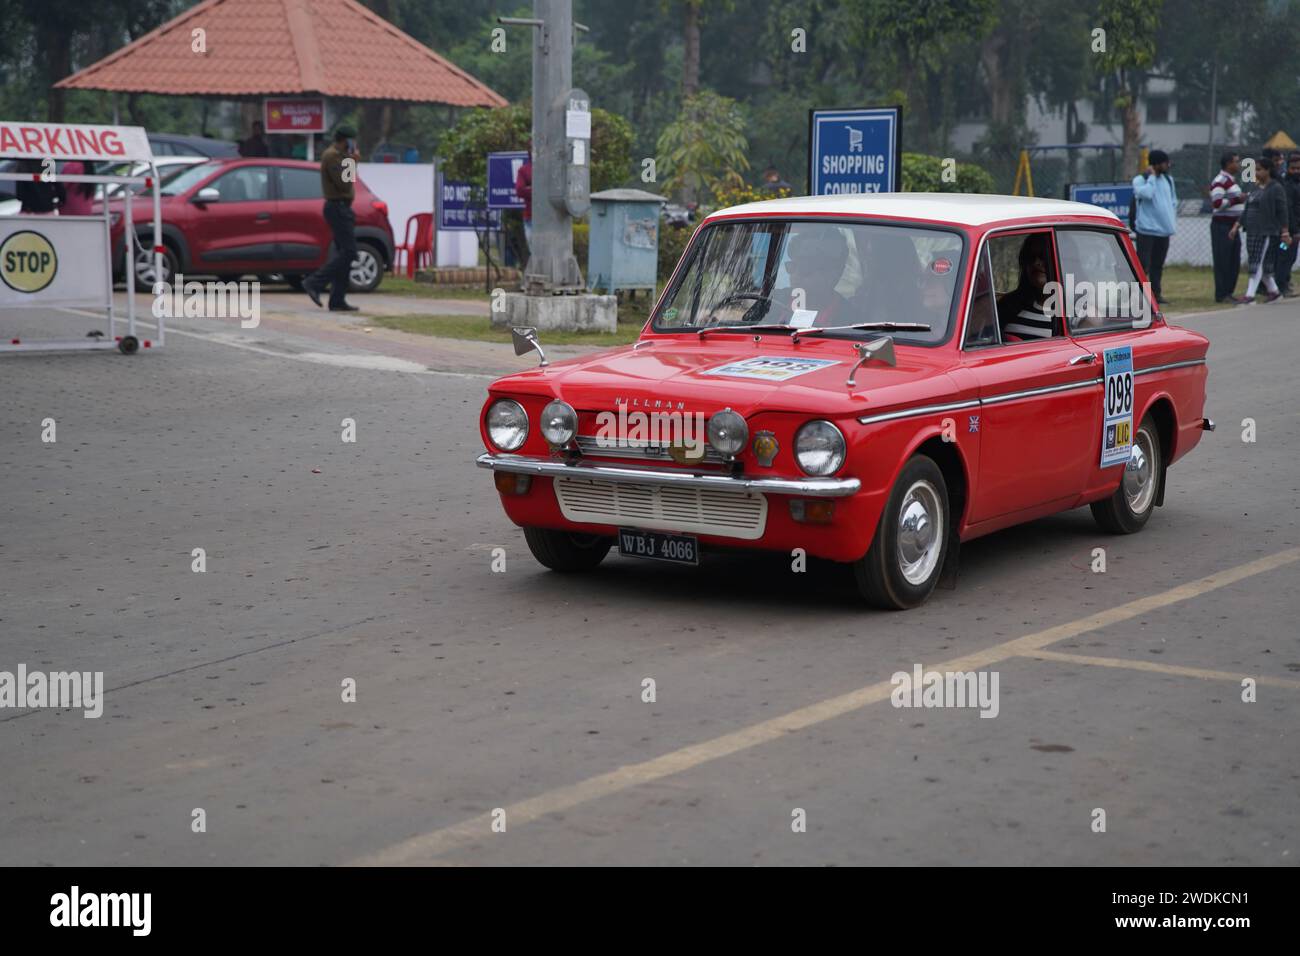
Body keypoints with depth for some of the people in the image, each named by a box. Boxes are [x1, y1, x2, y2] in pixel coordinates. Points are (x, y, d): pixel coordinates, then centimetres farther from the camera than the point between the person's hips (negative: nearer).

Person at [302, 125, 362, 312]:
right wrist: (353, 163, -11)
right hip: (338, 207, -11)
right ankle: (315, 283, -17)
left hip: (340, 207, 11)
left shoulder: (335, 155, 20)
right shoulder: (333, 156, -13)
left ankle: (337, 300, 6)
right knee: (348, 251, -15)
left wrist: (352, 162, 12)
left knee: (344, 252, 8)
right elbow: (343, 183, -20)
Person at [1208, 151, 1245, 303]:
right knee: (1223, 262, -7)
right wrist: (1237, 200, -26)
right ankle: (1221, 295, -3)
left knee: (1234, 262, 10)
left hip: (1232, 225, 10)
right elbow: (1217, 203, -24)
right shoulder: (1220, 181, -14)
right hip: (1222, 226, -10)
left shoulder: (1231, 180, 18)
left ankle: (1229, 292, 16)